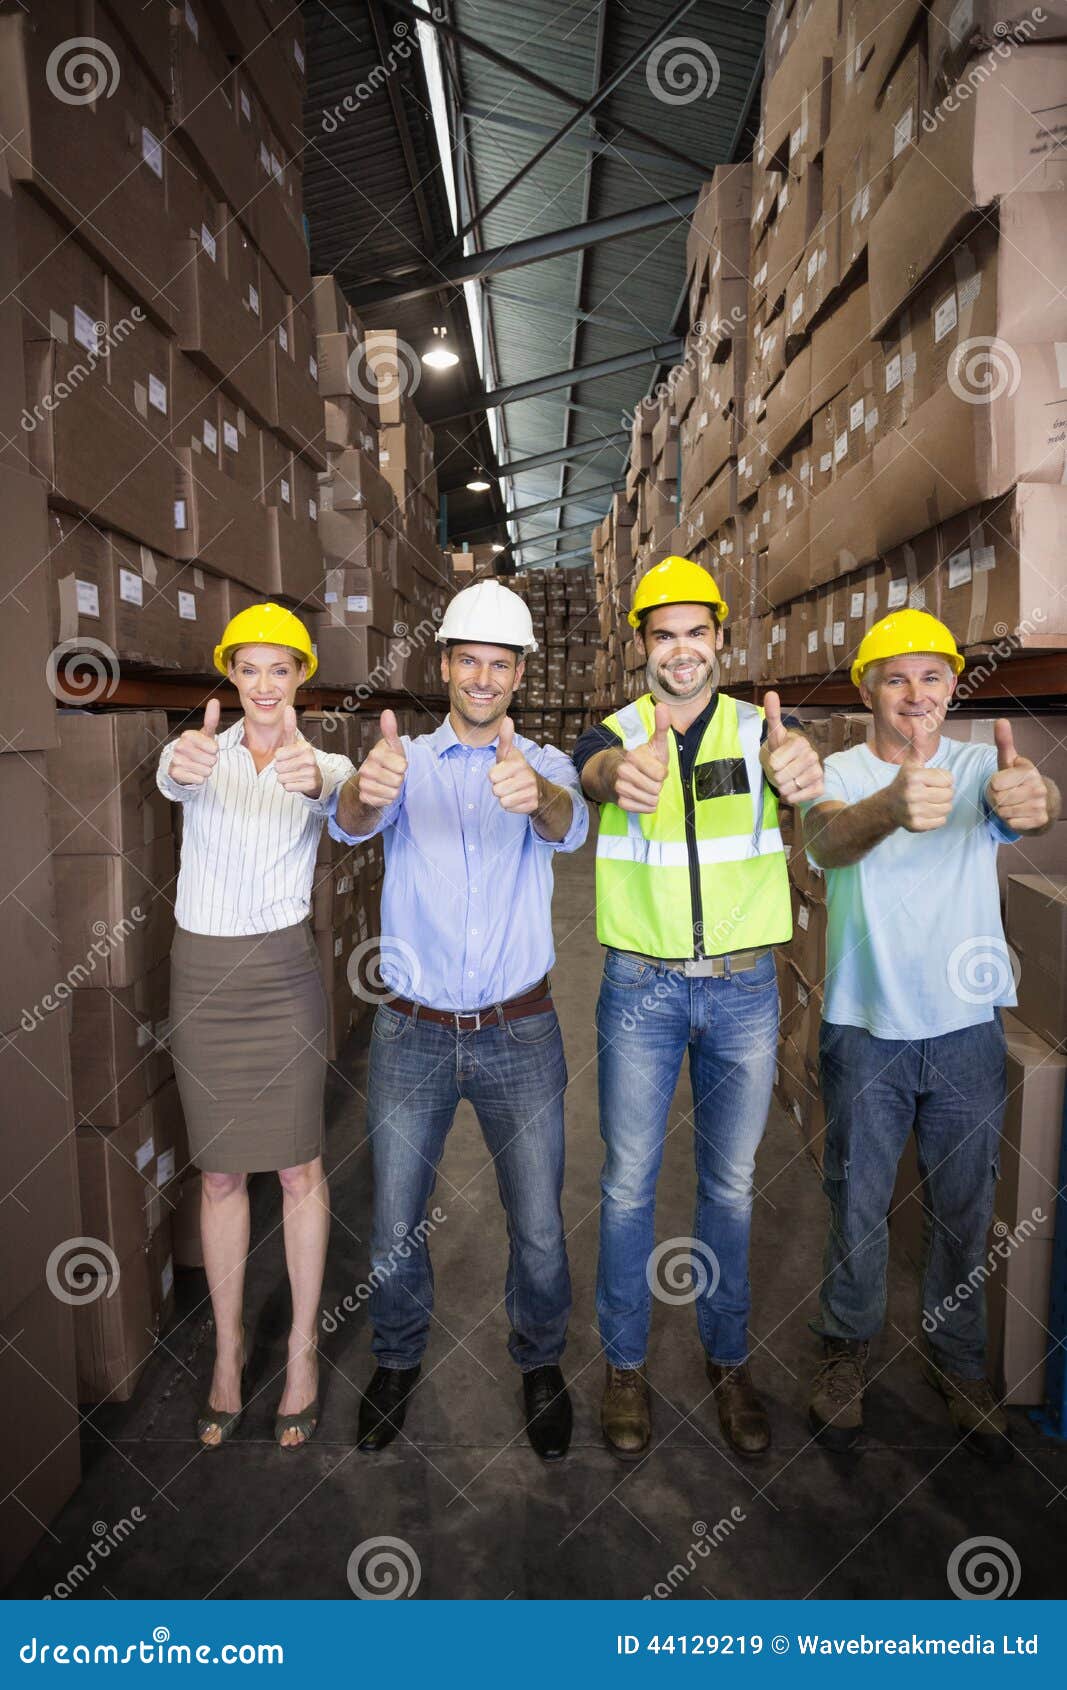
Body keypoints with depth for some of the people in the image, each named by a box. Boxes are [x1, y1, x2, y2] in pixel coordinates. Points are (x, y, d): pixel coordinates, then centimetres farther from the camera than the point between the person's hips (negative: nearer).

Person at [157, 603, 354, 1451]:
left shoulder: (322, 763, -2)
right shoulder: (206, 752, 1)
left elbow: (343, 798, -27)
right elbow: (170, 776, -24)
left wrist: (312, 780, -52)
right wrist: (183, 764, -50)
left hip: (284, 972, -1)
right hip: (200, 970, 2)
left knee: (299, 1165, 5)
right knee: (220, 1171, 12)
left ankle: (303, 1347, 23)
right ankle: (228, 1346, 28)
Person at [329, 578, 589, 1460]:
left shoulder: (545, 764, 0)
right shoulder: (406, 760, 0)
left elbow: (569, 825, -23)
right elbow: (350, 822, -21)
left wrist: (538, 796, -49)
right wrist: (366, 789, -47)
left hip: (520, 1032, 0)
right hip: (413, 1032, 1)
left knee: (539, 1226, 7)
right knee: (394, 1223, 10)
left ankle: (541, 1360, 36)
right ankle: (399, 1360, 38)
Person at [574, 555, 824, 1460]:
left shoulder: (758, 729, -2)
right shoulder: (615, 732, -3)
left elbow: (795, 768, -26)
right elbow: (596, 767, -28)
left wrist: (800, 768, -52)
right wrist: (623, 772, -53)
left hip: (745, 987, 1)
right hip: (641, 987, 0)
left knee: (731, 1183, 14)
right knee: (629, 1182, 8)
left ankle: (729, 1360, 34)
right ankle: (626, 1364, 28)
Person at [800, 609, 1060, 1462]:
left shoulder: (984, 766, -2)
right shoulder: (840, 774, -7)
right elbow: (829, 838, -30)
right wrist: (892, 805, -54)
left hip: (967, 1029, 2)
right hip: (865, 1029, -1)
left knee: (966, 1210, 16)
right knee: (858, 1206, 12)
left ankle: (959, 1359, 38)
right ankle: (849, 1345, 36)